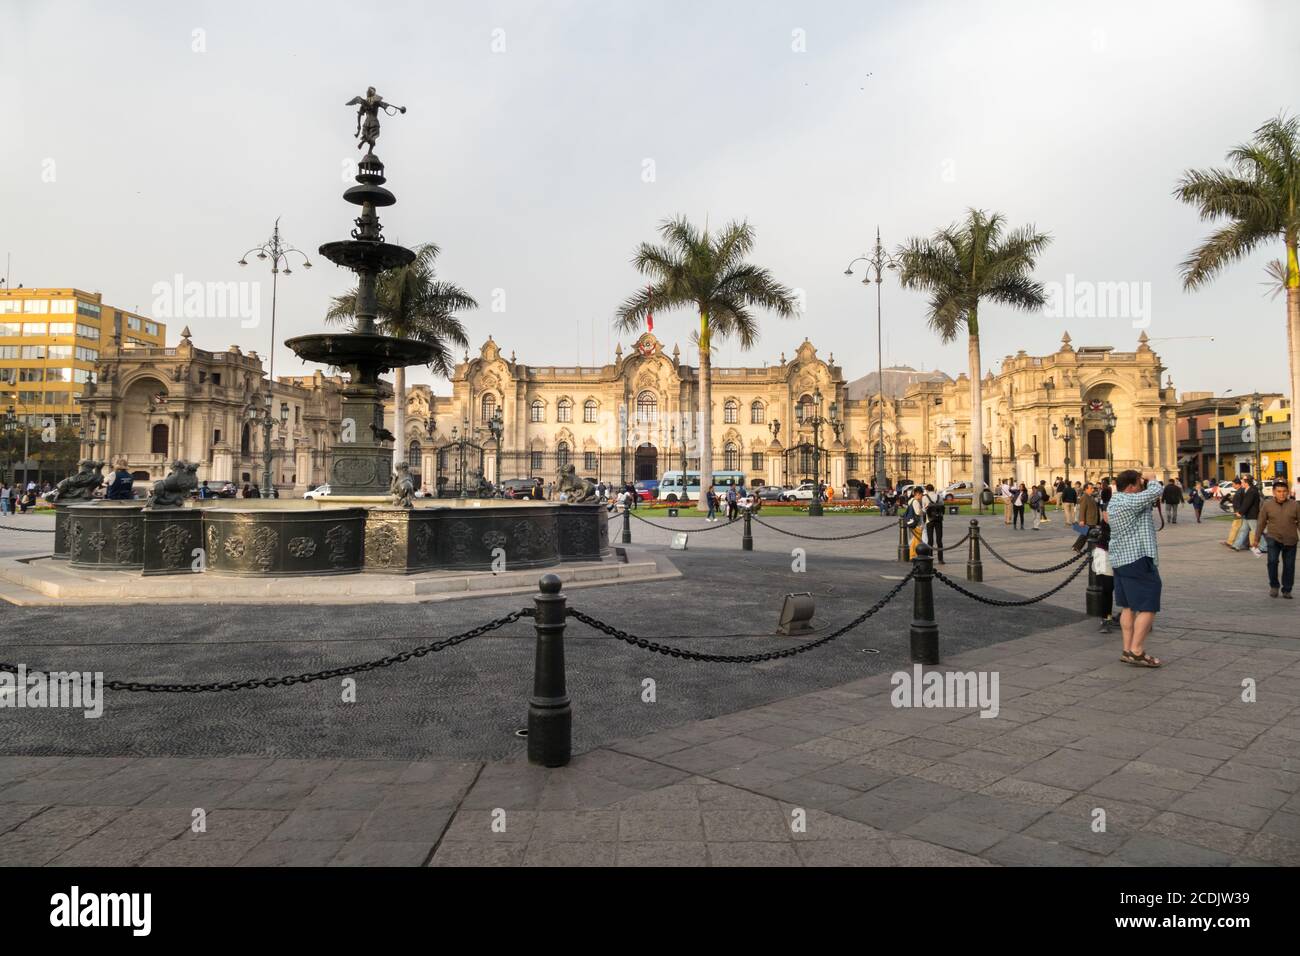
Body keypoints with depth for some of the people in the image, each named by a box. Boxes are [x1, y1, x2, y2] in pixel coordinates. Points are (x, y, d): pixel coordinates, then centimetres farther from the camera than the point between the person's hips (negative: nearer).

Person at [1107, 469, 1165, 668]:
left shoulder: (1114, 501, 13)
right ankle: (1136, 652, -6)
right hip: (1138, 560, -10)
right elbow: (1157, 491, -19)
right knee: (1148, 608, -5)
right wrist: (1151, 478, 1)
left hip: (1119, 560, 10)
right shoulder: (1129, 501, -16)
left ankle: (1128, 650, 14)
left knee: (1128, 607, 12)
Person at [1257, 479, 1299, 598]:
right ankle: (1274, 585, 4)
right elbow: (1262, 522, 5)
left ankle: (1287, 590, 19)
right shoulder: (1267, 505, -1)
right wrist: (1257, 538, 7)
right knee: (1272, 561, -16)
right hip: (1273, 538, -1)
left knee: (1289, 566, 6)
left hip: (1290, 540, 1)